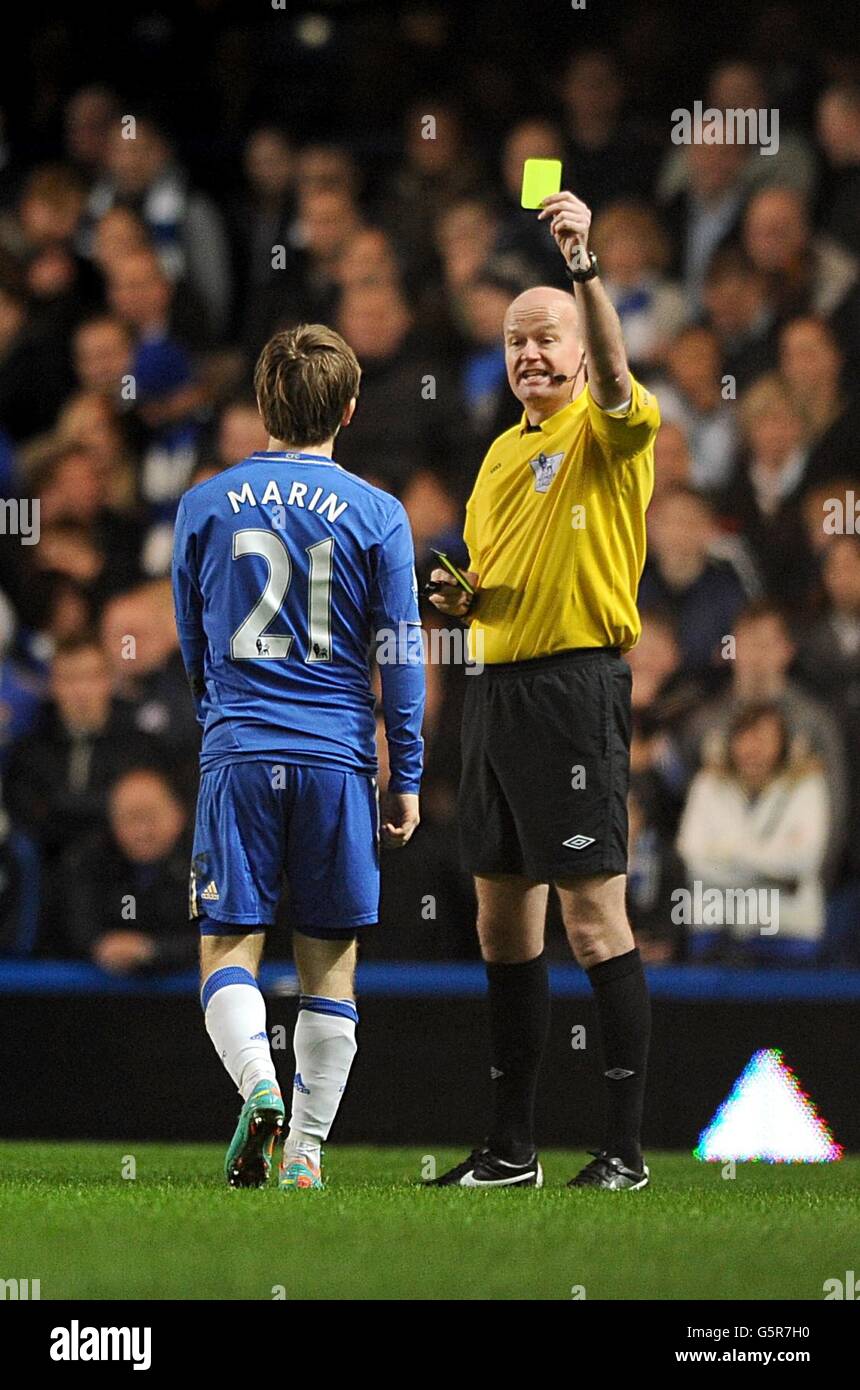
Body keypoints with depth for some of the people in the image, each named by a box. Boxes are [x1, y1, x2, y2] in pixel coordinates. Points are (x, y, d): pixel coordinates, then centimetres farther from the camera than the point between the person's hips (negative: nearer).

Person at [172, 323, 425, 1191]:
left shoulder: (205, 506, 4)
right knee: (329, 964, 8)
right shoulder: (377, 516, 0)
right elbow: (402, 659, 1)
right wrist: (406, 779, 9)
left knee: (228, 951, 2)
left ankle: (260, 1087, -25)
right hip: (339, 756, 0)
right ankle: (306, 1148, 7)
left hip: (237, 756, 0)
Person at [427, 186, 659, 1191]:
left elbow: (614, 377, -28)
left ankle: (627, 1146, -5)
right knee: (502, 922, 9)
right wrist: (460, 601, 7)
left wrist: (584, 266, -40)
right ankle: (509, 1148, 15)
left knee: (593, 916, -8)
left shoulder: (608, 431, -4)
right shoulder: (502, 452, 19)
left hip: (575, 683, -8)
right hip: (496, 685, 8)